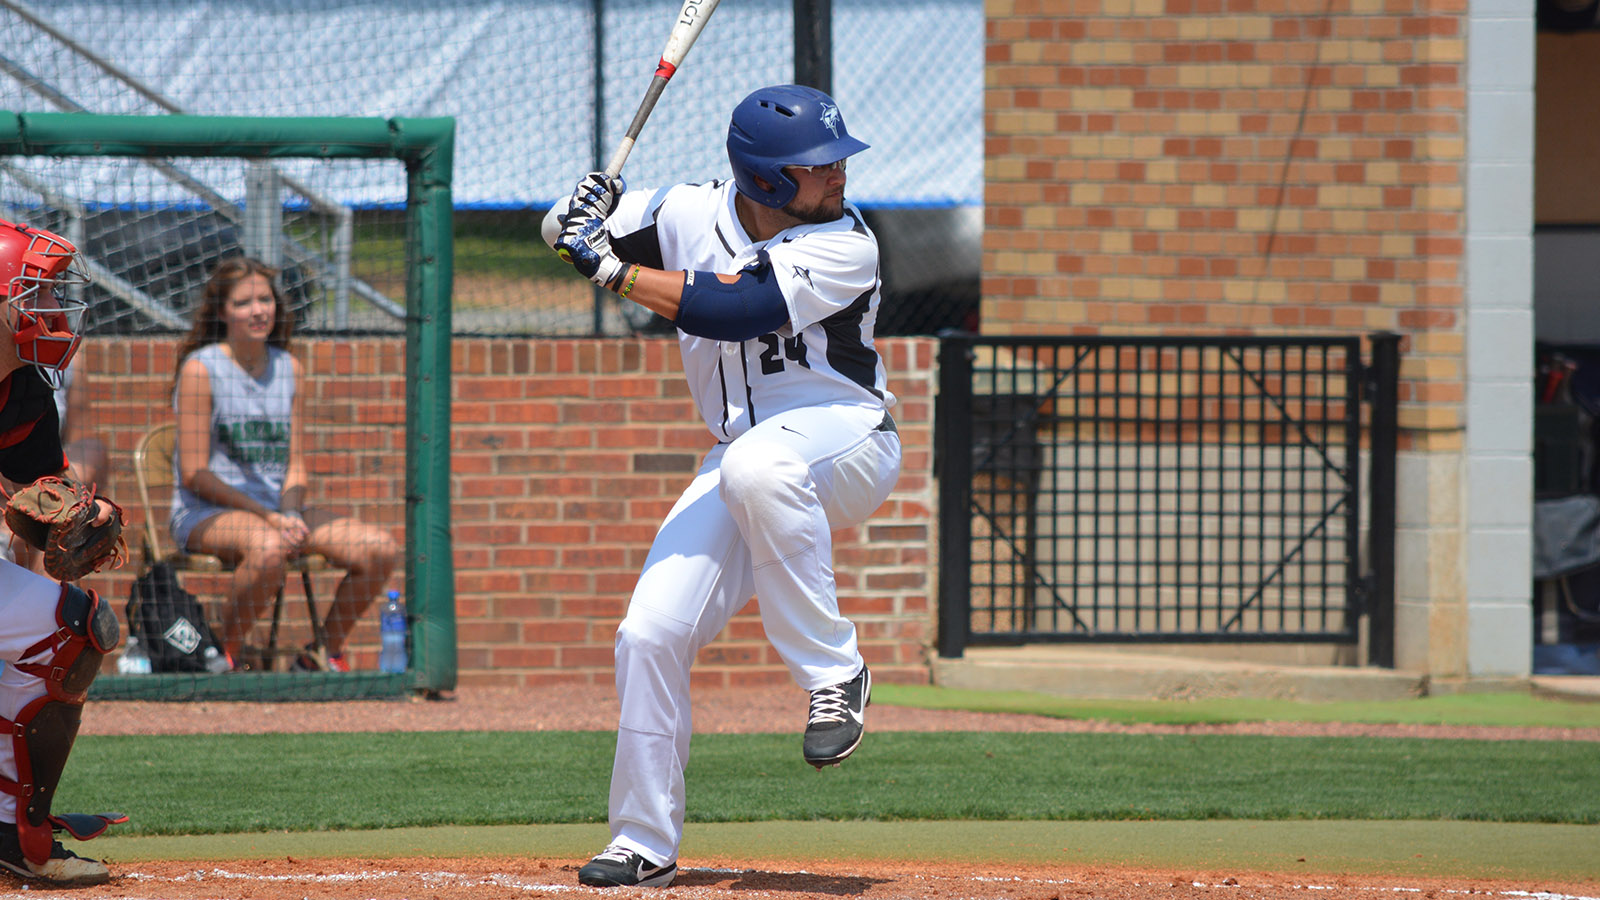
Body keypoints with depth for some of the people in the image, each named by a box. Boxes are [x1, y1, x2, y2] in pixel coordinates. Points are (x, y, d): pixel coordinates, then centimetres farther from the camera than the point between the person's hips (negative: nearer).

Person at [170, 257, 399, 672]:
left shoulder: (288, 369, 10)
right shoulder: (201, 369, -8)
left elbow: (295, 465, 11)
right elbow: (194, 474, -11)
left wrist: (290, 514, -10)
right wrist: (267, 516, -16)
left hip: (278, 511, 6)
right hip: (207, 513, -6)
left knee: (380, 549, -13)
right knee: (269, 548, -40)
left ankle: (325, 653, 5)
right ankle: (227, 650, -16)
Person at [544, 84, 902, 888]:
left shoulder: (845, 247, -19)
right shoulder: (691, 213, -3)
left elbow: (736, 310, -30)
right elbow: (566, 236, 8)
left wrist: (615, 270, -28)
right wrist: (580, 219, -17)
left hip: (849, 442, -5)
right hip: (743, 462, 5)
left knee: (757, 465, -41)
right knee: (651, 634, -8)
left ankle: (834, 674, -28)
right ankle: (644, 843, 7)